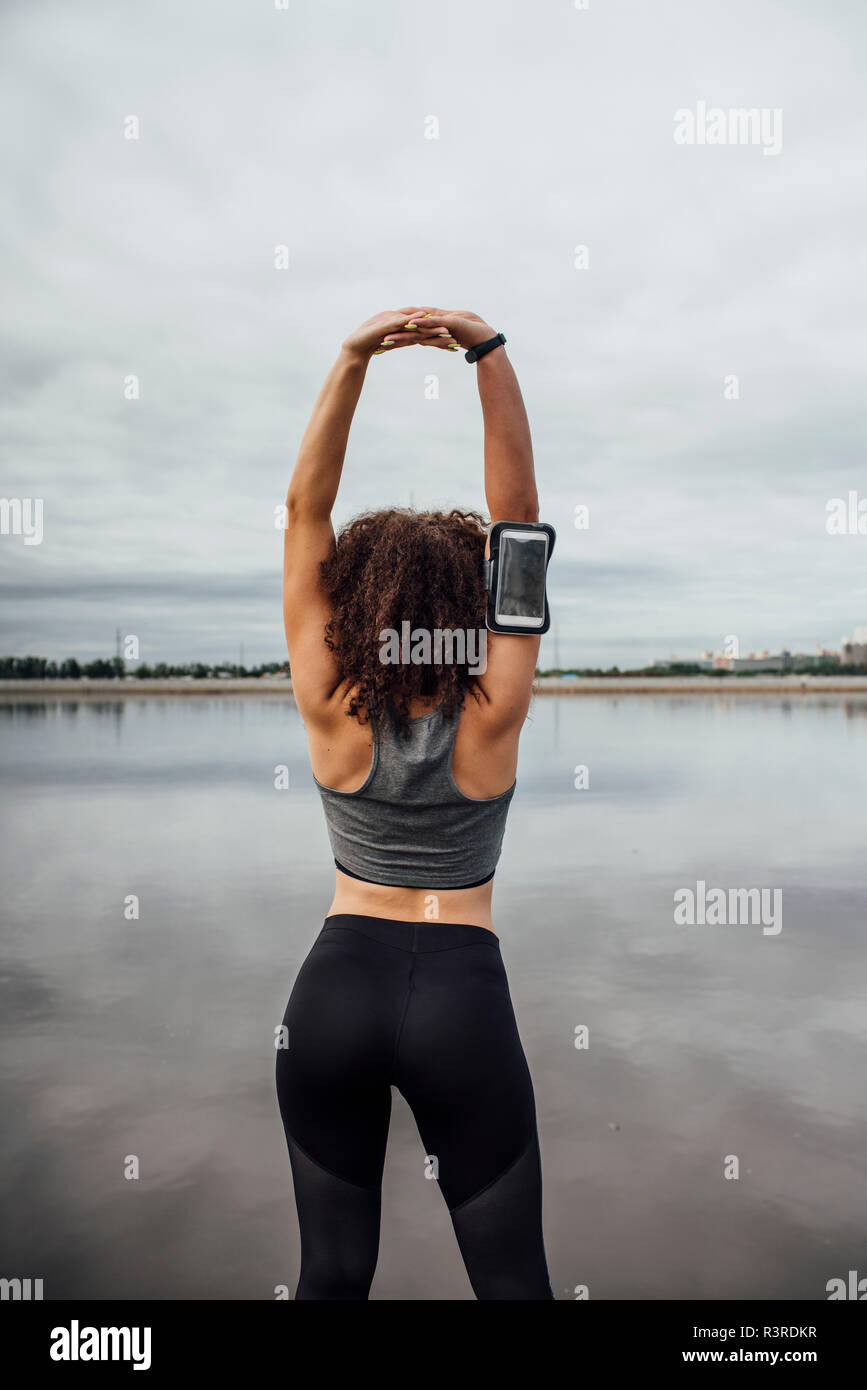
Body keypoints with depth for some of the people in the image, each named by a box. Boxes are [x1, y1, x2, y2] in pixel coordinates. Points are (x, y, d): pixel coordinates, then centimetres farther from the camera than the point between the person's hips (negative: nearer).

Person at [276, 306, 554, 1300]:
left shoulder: (332, 714, -8)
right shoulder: (491, 718, -11)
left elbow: (305, 508, -7)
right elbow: (517, 512, -10)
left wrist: (352, 360, -11)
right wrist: (489, 356, -12)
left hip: (337, 986, 2)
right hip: (462, 993, -1)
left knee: (332, 1273, 16)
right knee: (510, 1278, 13)